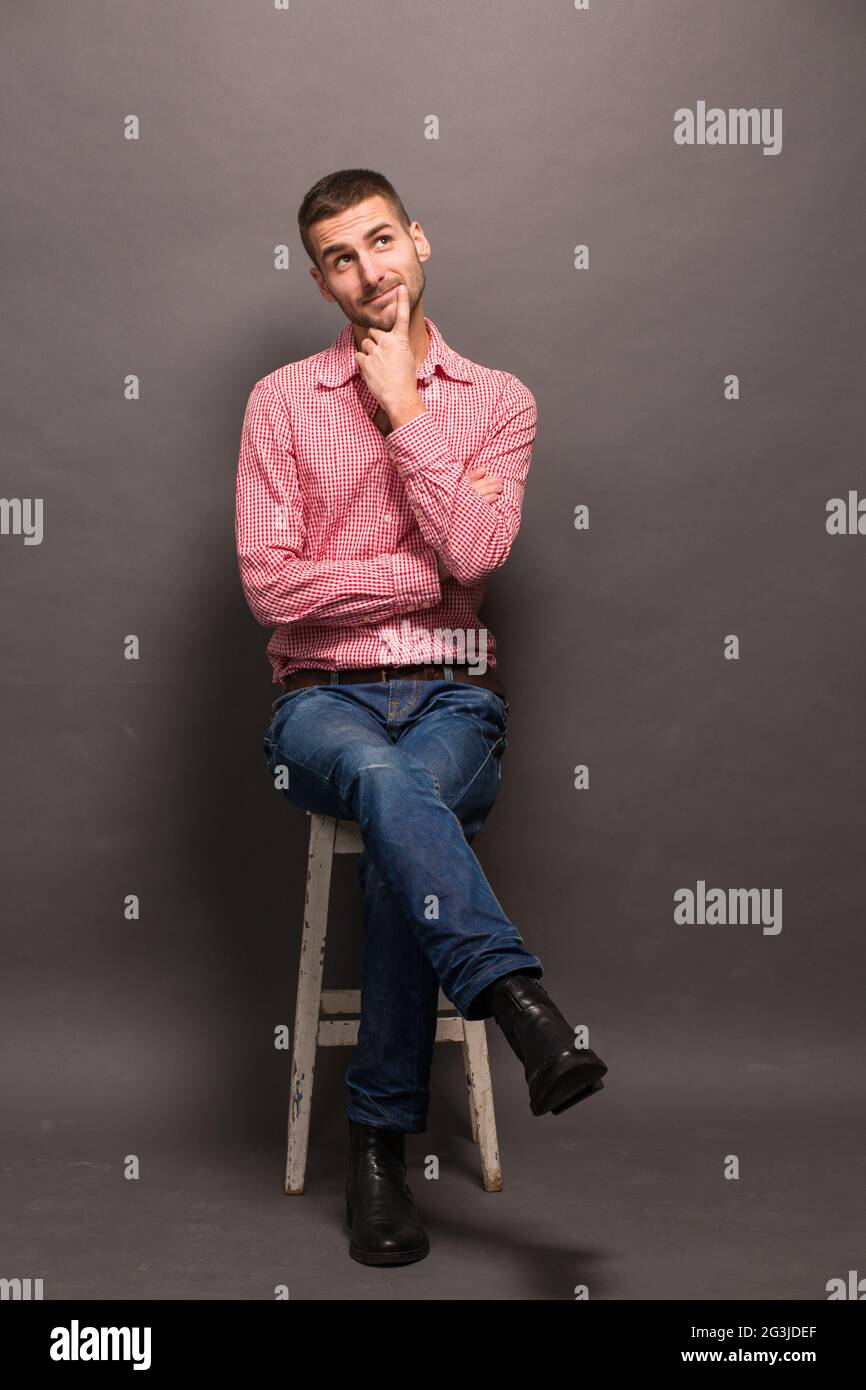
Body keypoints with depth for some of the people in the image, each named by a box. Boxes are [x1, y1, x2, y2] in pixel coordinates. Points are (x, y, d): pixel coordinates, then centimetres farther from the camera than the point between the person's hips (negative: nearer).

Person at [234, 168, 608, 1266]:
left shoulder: (498, 401, 9)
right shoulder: (282, 400, 8)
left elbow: (474, 553, -10)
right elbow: (272, 586, -3)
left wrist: (402, 407, -4)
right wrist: (434, 568, -6)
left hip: (453, 694, 0)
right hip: (323, 697, 0)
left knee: (397, 836, -31)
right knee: (384, 777, -37)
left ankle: (380, 1148, -19)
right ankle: (528, 1013, -41)